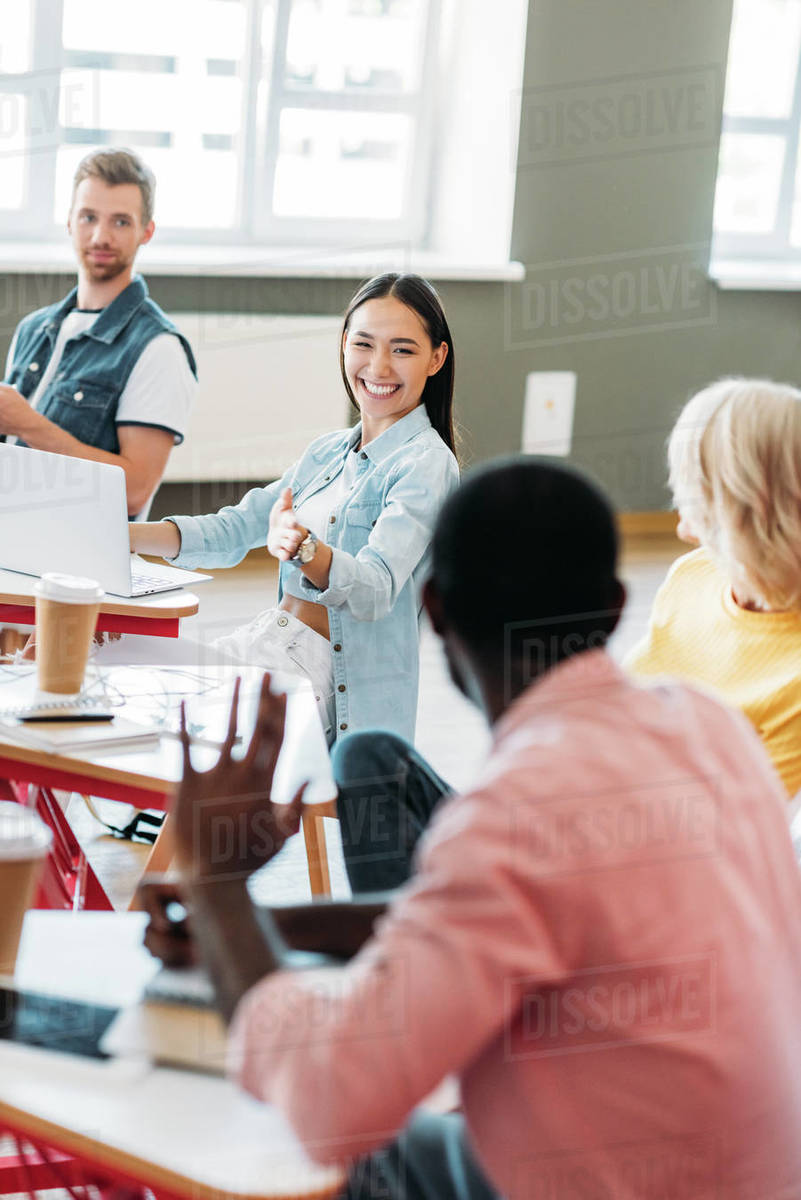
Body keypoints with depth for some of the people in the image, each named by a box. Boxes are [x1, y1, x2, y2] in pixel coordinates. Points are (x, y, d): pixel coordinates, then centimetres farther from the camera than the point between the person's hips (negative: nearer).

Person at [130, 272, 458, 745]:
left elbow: (374, 590, -22)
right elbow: (237, 528, 17)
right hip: (271, 637, 8)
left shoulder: (424, 463, -9)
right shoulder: (328, 451, 17)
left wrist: (303, 549, -43)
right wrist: (124, 537, 4)